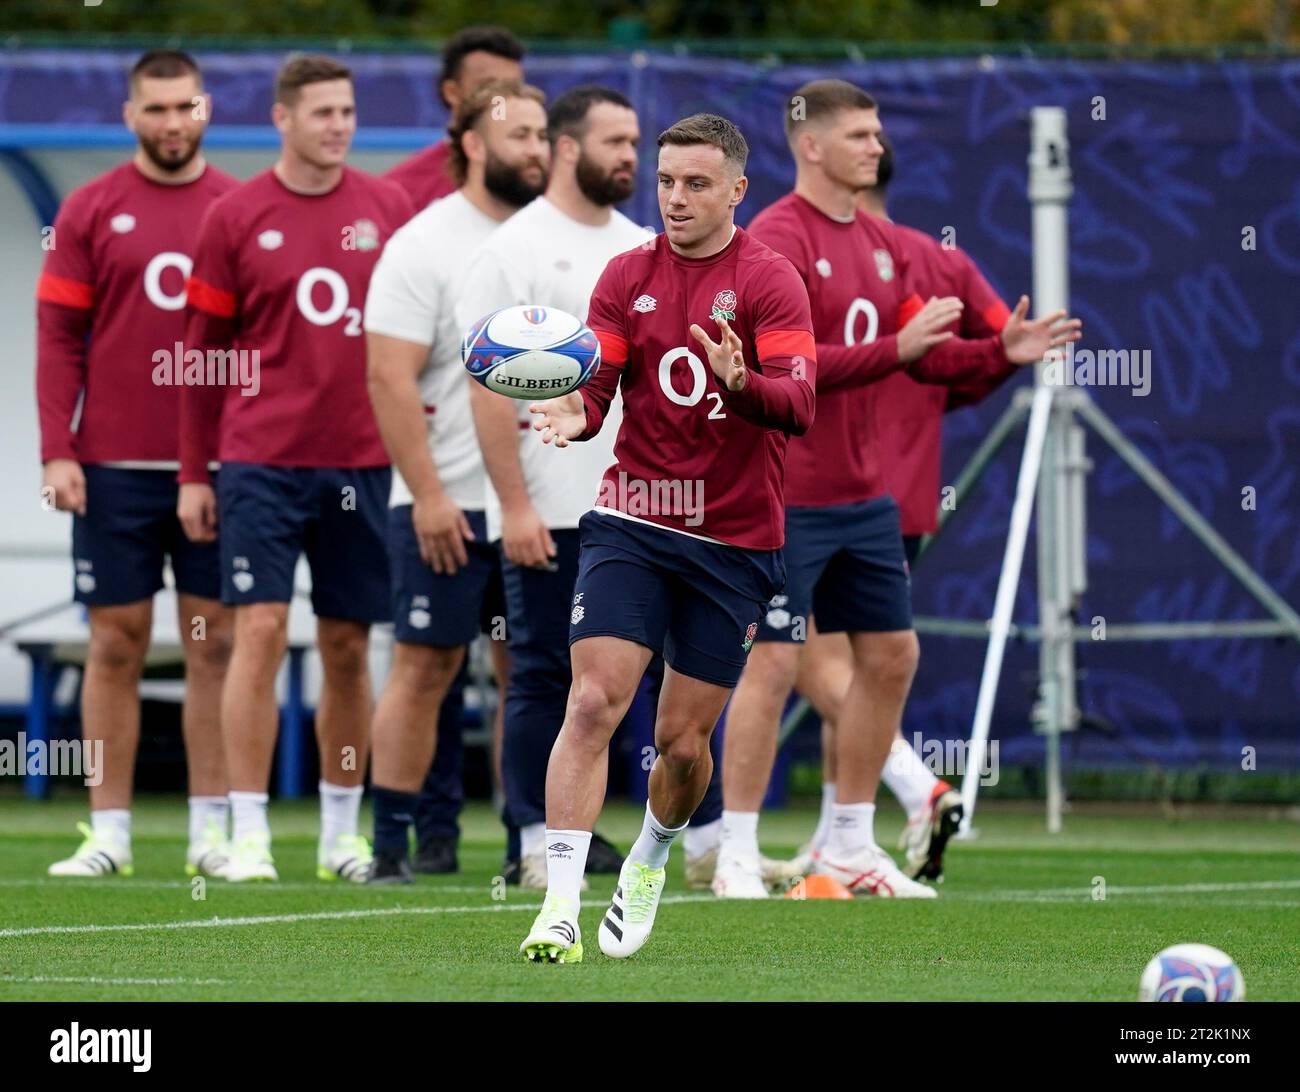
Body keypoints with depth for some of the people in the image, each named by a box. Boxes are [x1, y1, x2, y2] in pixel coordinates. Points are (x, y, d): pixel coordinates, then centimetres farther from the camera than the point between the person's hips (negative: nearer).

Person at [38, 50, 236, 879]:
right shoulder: (89, 212, 4)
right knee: (117, 644, 1)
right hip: (115, 467, -1)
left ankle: (212, 832, 5)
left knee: (216, 643, 1)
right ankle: (109, 833, 5)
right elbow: (59, 337, 2)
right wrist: (57, 452, -6)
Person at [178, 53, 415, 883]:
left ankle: (342, 832, 16)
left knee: (349, 646, 7)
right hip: (261, 461, -2)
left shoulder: (389, 210, 5)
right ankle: (249, 833, -6)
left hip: (363, 462, 2)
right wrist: (194, 472, 2)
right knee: (261, 632, -9)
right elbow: (204, 349, 4)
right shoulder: (237, 217, 1)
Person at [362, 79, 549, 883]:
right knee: (426, 667, -4)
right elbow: (391, 377, -13)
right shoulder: (424, 245, -7)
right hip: (448, 506, -6)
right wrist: (428, 494, -18)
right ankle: (391, 847, 1)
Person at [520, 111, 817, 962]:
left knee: (684, 741, 4)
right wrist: (575, 414, -22)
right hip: (632, 522, 2)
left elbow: (799, 405, -17)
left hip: (735, 541, -2)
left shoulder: (769, 280, -6)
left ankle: (651, 862, 35)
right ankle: (561, 907, -16)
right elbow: (596, 387, 2)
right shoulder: (628, 277, 5)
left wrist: (738, 383, -38)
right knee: (593, 705, -15)